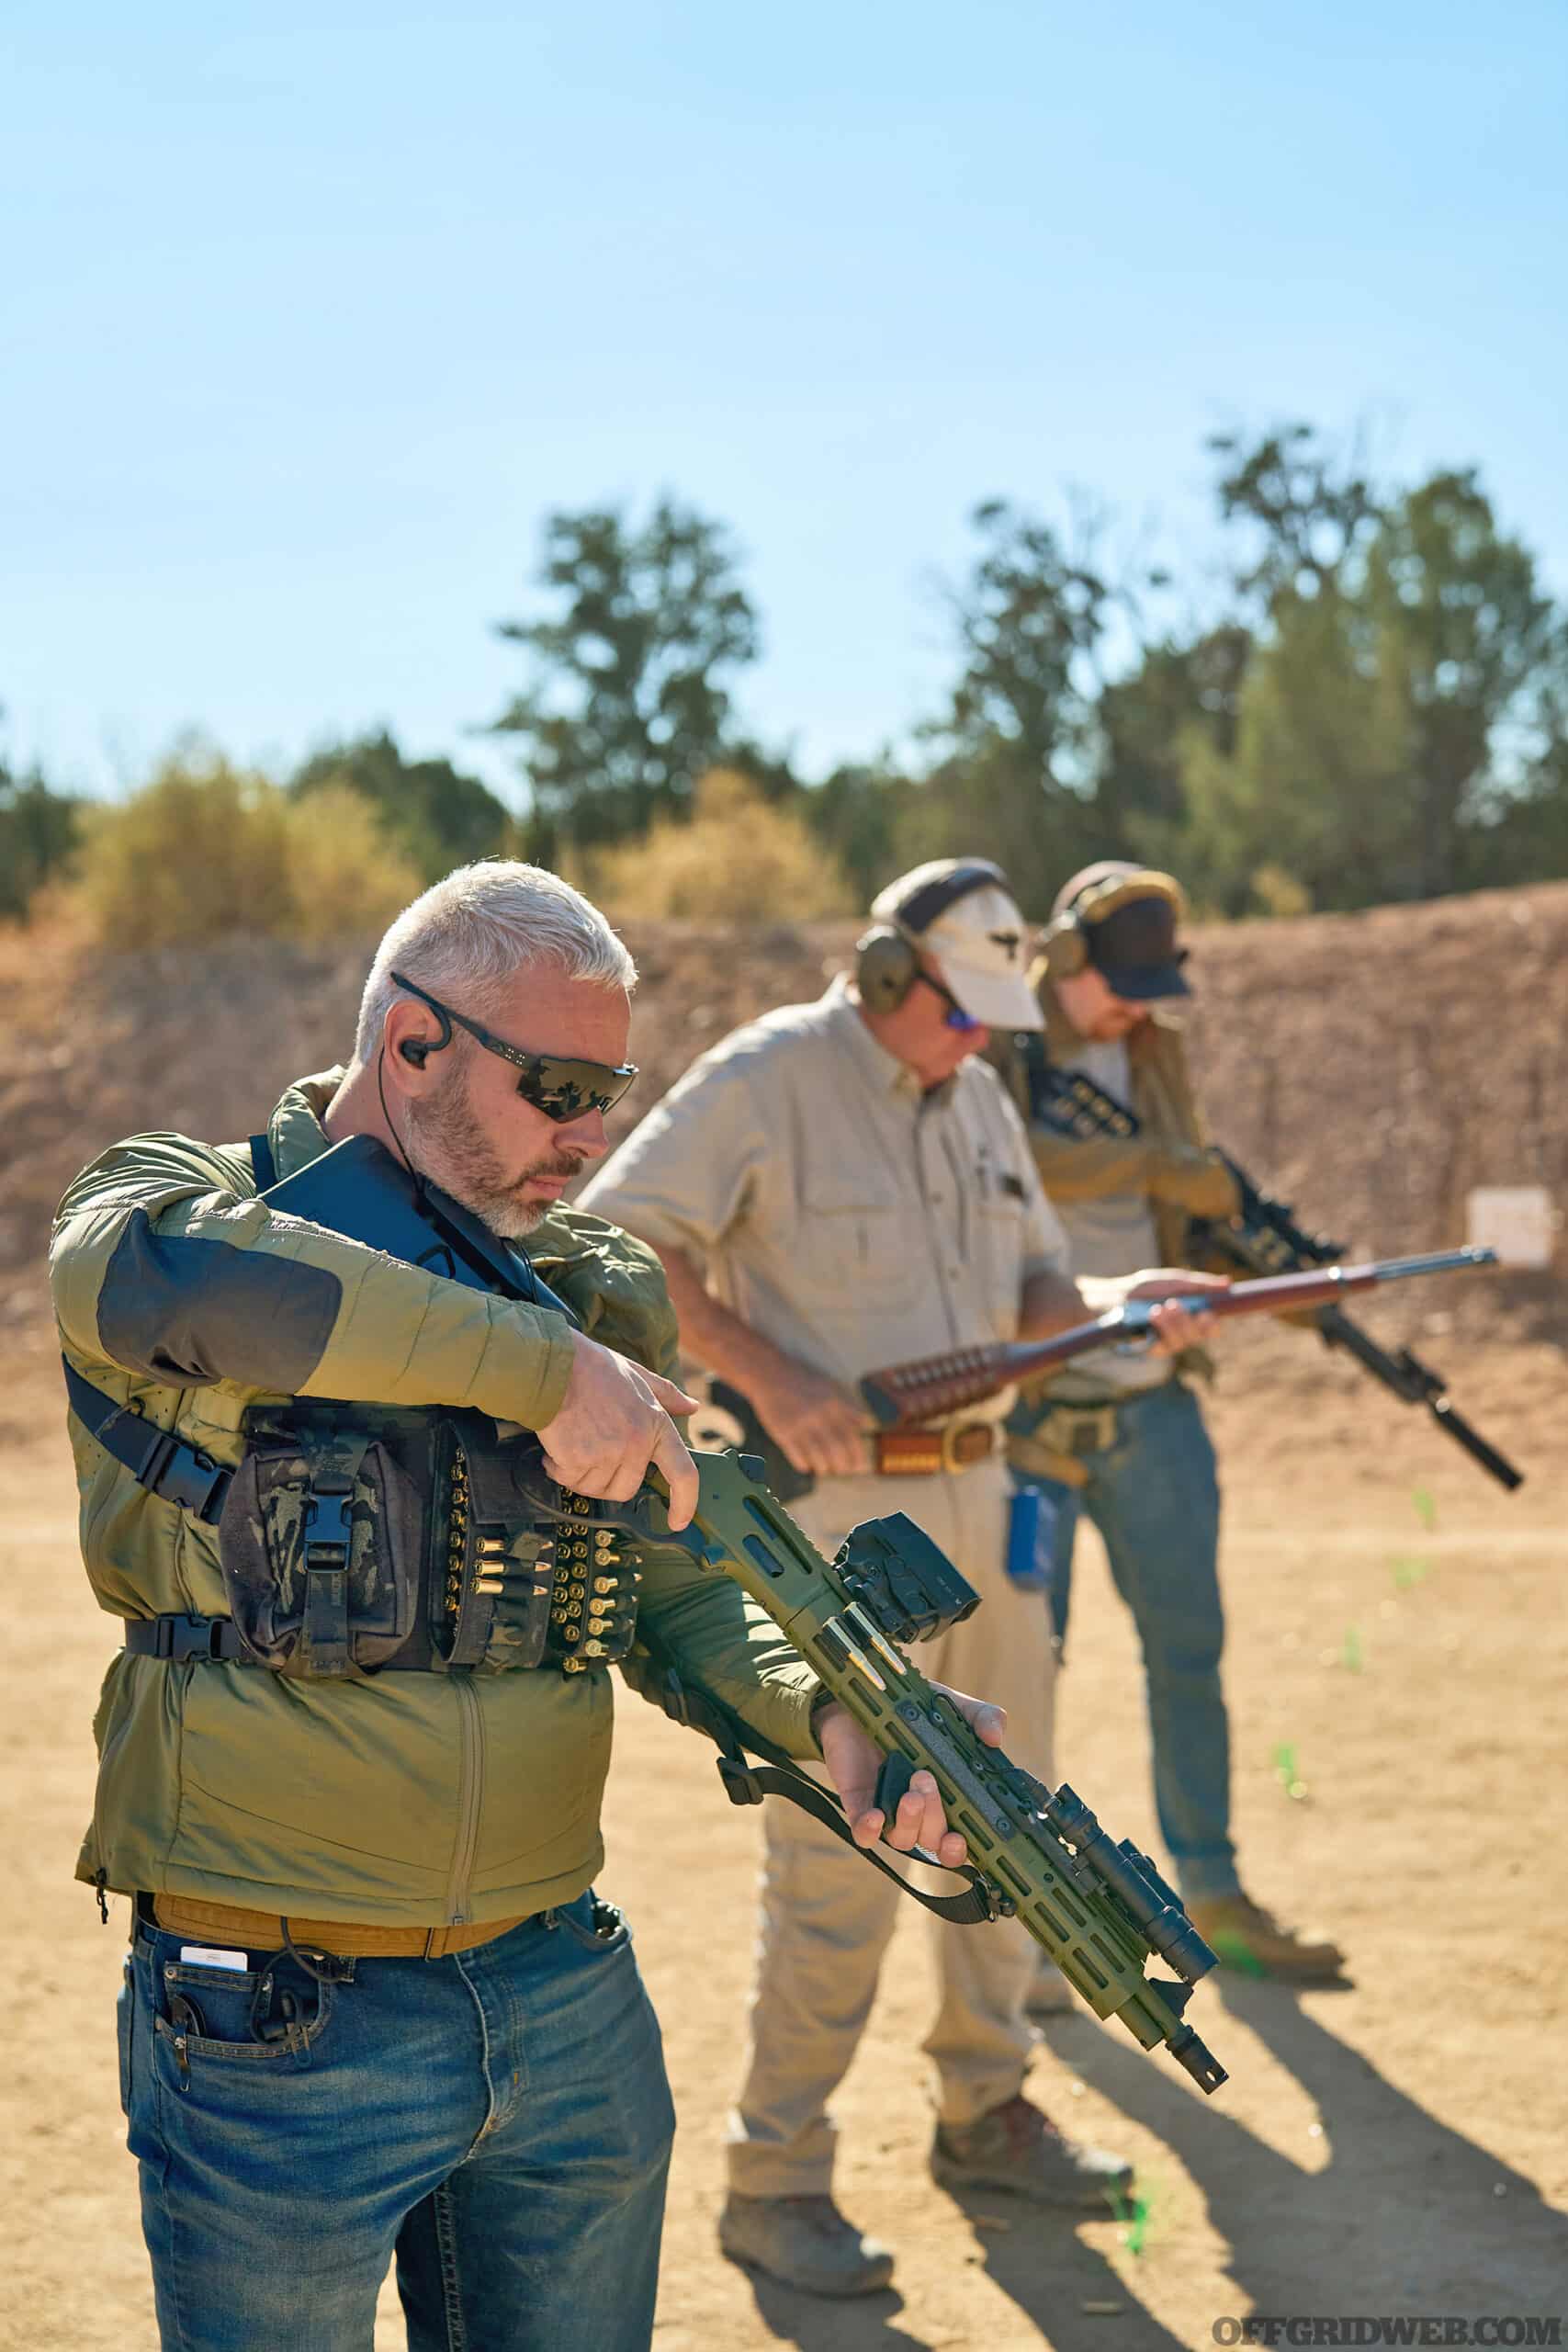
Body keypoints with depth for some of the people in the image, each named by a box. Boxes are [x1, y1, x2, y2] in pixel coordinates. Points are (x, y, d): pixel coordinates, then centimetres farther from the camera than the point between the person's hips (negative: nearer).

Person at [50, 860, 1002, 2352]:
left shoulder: (595, 1288, 8)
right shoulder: (183, 1199, -8)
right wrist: (544, 1369, -32)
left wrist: (829, 1711, -16)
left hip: (564, 1999, 5)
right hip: (275, 2037, -5)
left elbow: (681, 1587, 6)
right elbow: (156, 1272, -34)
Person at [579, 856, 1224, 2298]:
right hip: (835, 1517, -8)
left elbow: (1029, 1283, 19)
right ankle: (775, 2183, 7)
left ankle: (986, 2117, 32)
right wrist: (771, 1377, -23)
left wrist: (1109, 1308, -4)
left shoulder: (979, 1100, 13)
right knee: (840, 1862, -6)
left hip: (977, 1503, 8)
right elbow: (611, 1246, -15)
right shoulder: (767, 1080, -10)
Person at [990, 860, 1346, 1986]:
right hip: (1028, 1414, -5)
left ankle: (1213, 1896, 24)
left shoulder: (1155, 1051, 9)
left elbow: (1190, 1207, 10)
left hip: (1153, 1403, 6)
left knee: (1189, 1651, 11)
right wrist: (1158, 1165, -26)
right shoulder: (987, 1053, -8)